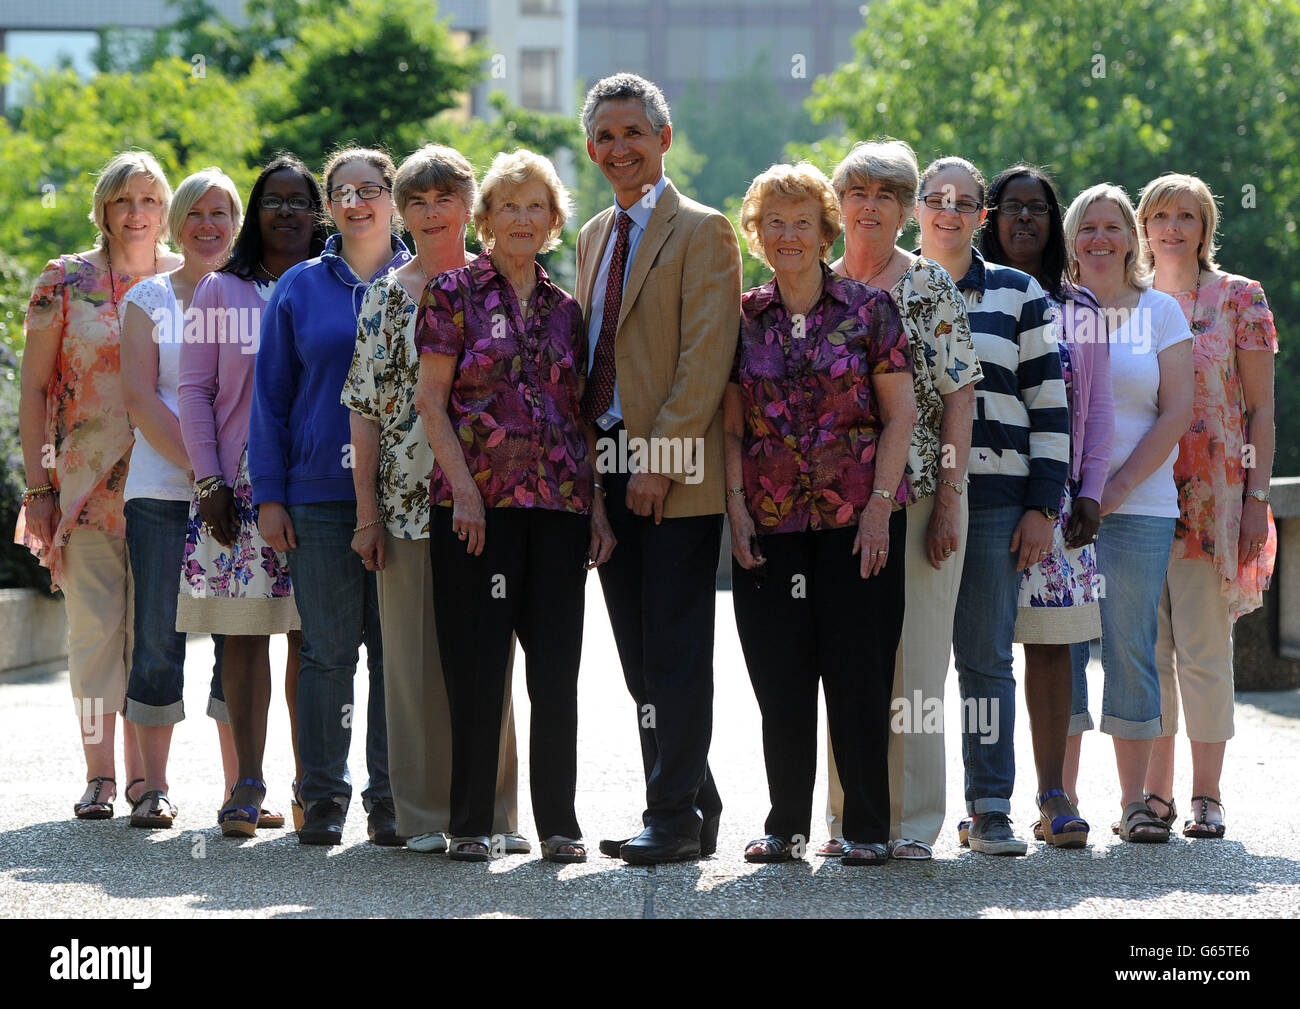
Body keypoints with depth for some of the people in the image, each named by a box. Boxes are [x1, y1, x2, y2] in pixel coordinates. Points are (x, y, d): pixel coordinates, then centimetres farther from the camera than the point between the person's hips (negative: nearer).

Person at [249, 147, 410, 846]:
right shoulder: (299, 289, 9)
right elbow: (271, 395, 9)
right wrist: (269, 494, 2)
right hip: (320, 497, 0)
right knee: (328, 650, 0)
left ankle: (391, 796, 8)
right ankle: (324, 795, 8)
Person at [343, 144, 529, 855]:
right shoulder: (384, 298, 7)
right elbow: (365, 407, 5)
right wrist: (367, 511, -1)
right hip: (406, 499, 1)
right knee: (414, 656, 2)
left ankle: (493, 811, 8)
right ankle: (425, 816, 8)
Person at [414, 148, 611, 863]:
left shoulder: (565, 310, 14)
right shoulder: (454, 294, 3)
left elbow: (582, 414, 15)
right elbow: (431, 399, -2)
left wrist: (597, 502, 6)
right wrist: (463, 486, -12)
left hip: (558, 505, 3)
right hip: (476, 503, -3)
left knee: (557, 670, 3)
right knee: (476, 668, -1)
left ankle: (559, 823, 10)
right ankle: (471, 824, 7)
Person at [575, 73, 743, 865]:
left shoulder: (702, 232, -6)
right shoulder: (594, 237, 18)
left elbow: (706, 361, -13)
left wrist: (658, 458, -18)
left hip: (676, 474, -7)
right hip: (609, 466, 7)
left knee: (675, 654, -5)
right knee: (641, 656, 9)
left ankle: (676, 820, -2)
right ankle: (693, 804, 17)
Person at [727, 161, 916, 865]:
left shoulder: (869, 309, 1)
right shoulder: (744, 318, 8)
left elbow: (899, 415, -1)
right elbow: (732, 426, 10)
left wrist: (880, 504, -9)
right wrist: (736, 504, -1)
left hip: (857, 516, -2)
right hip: (770, 521, 2)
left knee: (858, 674, -2)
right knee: (780, 677, 4)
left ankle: (866, 827, 6)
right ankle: (787, 825, 14)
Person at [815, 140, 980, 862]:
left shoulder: (931, 287, 0)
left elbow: (958, 397, -4)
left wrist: (948, 501, -11)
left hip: (917, 496, -3)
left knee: (914, 659, -4)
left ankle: (912, 822, 1)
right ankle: (847, 816, 13)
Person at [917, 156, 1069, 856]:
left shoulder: (1018, 295, 10)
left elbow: (1050, 405, 8)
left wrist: (1042, 507, 0)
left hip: (993, 500, 0)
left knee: (986, 656, -1)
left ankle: (990, 809, 3)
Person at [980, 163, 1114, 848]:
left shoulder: (1080, 310, 13)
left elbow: (1098, 411, 12)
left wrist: (1090, 493, 1)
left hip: (1057, 499, 2)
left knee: (1050, 642, -2)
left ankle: (1054, 796, 0)